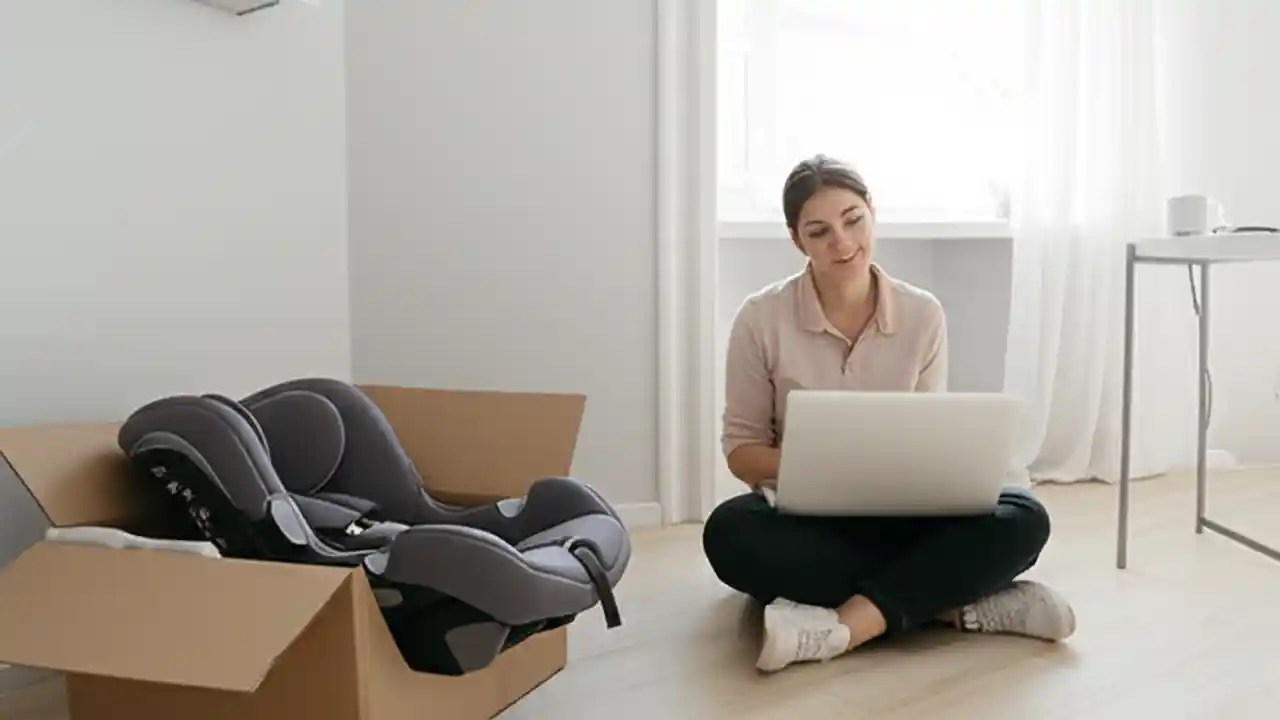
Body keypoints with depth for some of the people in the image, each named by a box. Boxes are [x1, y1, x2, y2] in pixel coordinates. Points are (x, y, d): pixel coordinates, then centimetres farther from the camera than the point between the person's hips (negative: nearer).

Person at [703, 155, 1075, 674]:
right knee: (730, 532, -35)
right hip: (804, 518, -1)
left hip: (897, 516, 2)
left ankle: (841, 625, -34)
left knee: (1023, 520, -23)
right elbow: (741, 448, -3)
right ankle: (957, 606, -26)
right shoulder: (761, 318, -9)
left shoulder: (923, 314, -2)